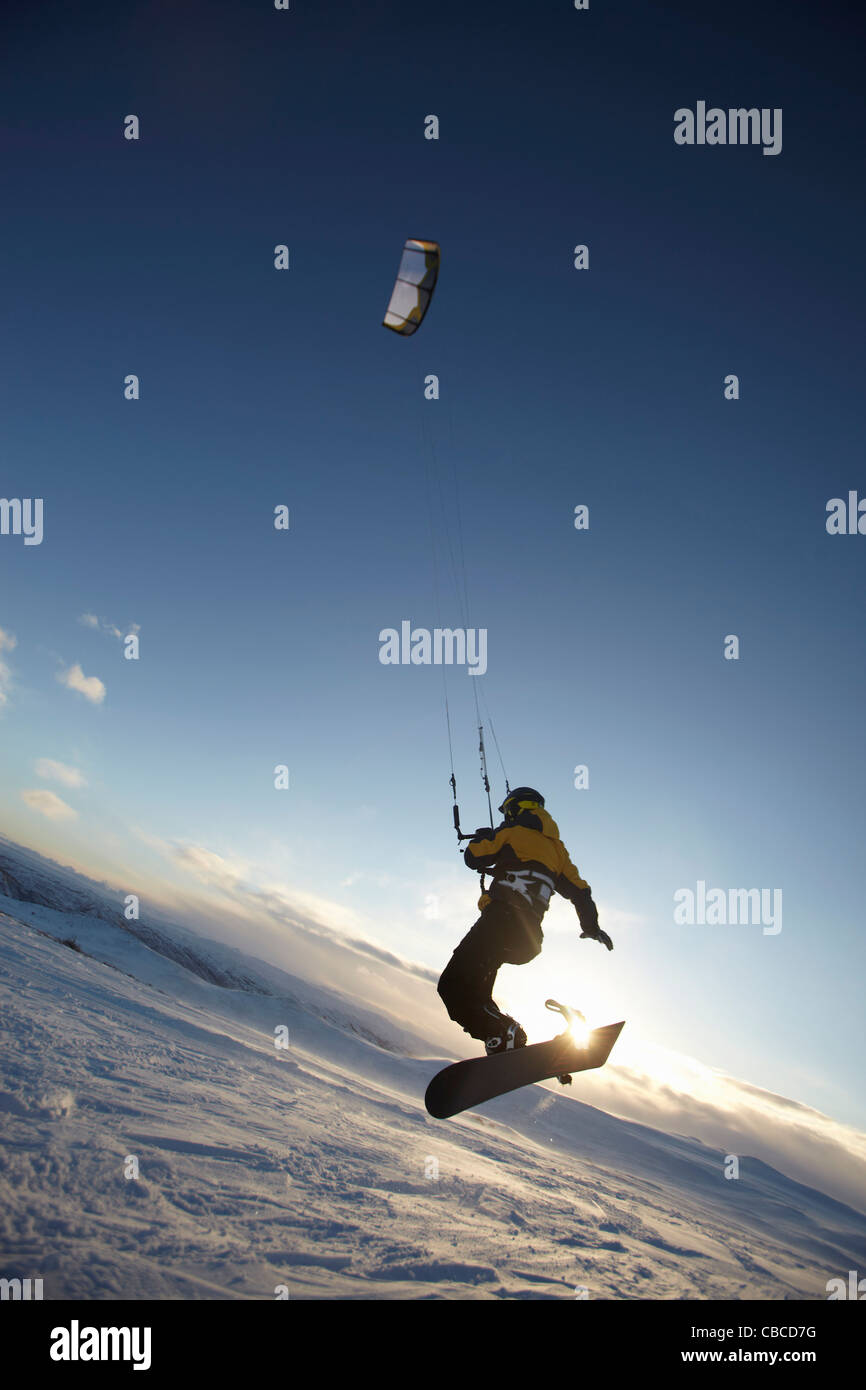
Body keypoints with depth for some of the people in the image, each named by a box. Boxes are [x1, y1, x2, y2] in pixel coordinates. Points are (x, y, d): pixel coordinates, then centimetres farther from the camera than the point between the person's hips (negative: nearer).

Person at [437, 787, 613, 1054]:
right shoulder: (556, 847, 23)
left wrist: (482, 838, 26)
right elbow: (579, 890, 25)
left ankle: (504, 1037, -27)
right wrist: (592, 927, 39)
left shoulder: (514, 831, 4)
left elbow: (474, 857, 4)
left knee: (454, 986, -13)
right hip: (530, 936, 8)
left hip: (502, 920, -8)